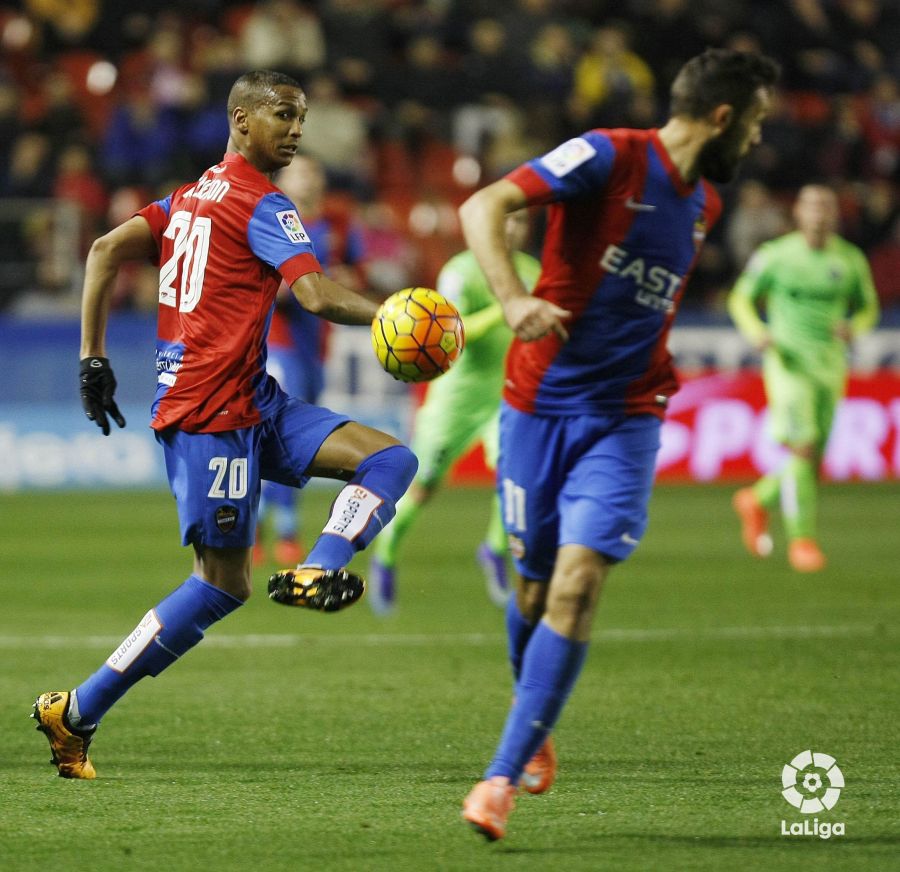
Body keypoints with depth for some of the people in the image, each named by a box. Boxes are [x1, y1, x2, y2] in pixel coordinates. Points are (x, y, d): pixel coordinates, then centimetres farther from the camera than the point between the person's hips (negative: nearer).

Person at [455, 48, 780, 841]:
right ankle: (534, 736, 36)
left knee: (579, 580, -14)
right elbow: (484, 206, -20)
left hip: (625, 418, 3)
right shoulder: (610, 158, -10)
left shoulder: (704, 204, 11)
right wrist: (513, 298, -34)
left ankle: (504, 777, -14)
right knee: (535, 584, 8)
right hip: (541, 402, -3)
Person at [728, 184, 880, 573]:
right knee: (802, 450, -18)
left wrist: (853, 327, -7)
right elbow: (741, 297, 7)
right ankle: (801, 538, -10)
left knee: (811, 465, 6)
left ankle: (757, 500, 33)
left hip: (830, 365, 4)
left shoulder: (850, 260, 6)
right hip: (788, 362, -4)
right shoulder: (775, 256, -2)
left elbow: (868, 307, 16)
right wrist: (755, 330, -13)